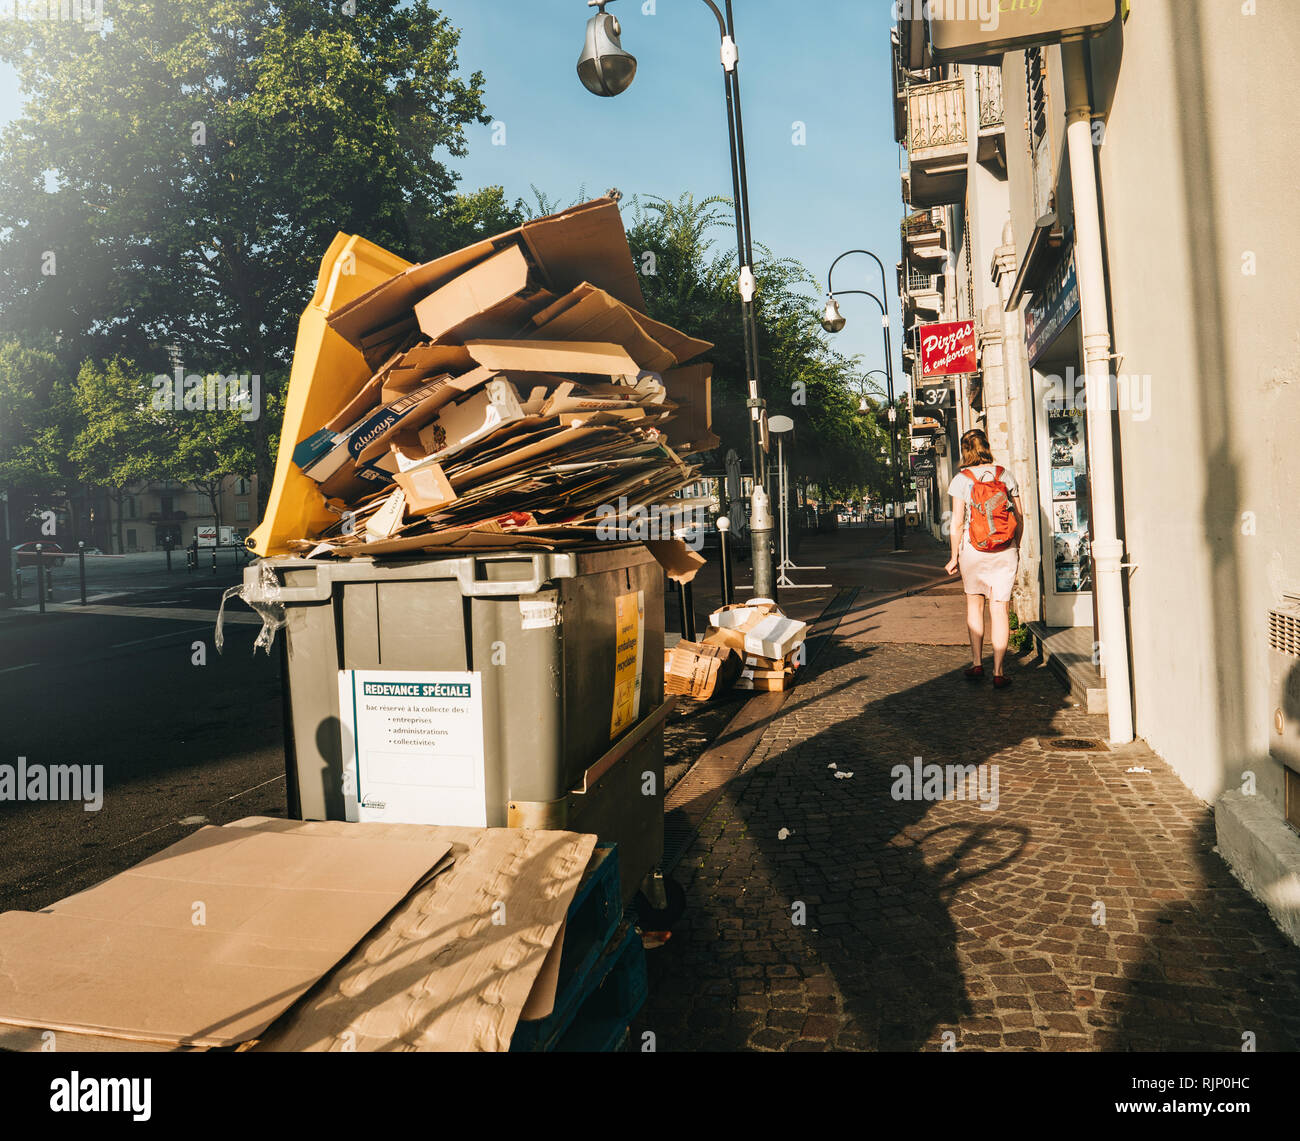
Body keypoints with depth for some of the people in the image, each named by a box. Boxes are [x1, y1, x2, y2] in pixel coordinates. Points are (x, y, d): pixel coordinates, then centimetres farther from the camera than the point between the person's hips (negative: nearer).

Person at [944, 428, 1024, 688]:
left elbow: (957, 523, -8)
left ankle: (977, 664, 17)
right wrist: (1015, 547, 19)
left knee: (974, 601, 18)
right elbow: (1020, 516, 6)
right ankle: (998, 672, 3)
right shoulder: (1005, 475, 2)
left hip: (973, 549, -1)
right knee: (1000, 609, 3)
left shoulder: (961, 479, -6)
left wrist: (954, 557, 1)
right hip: (1005, 551, 1)